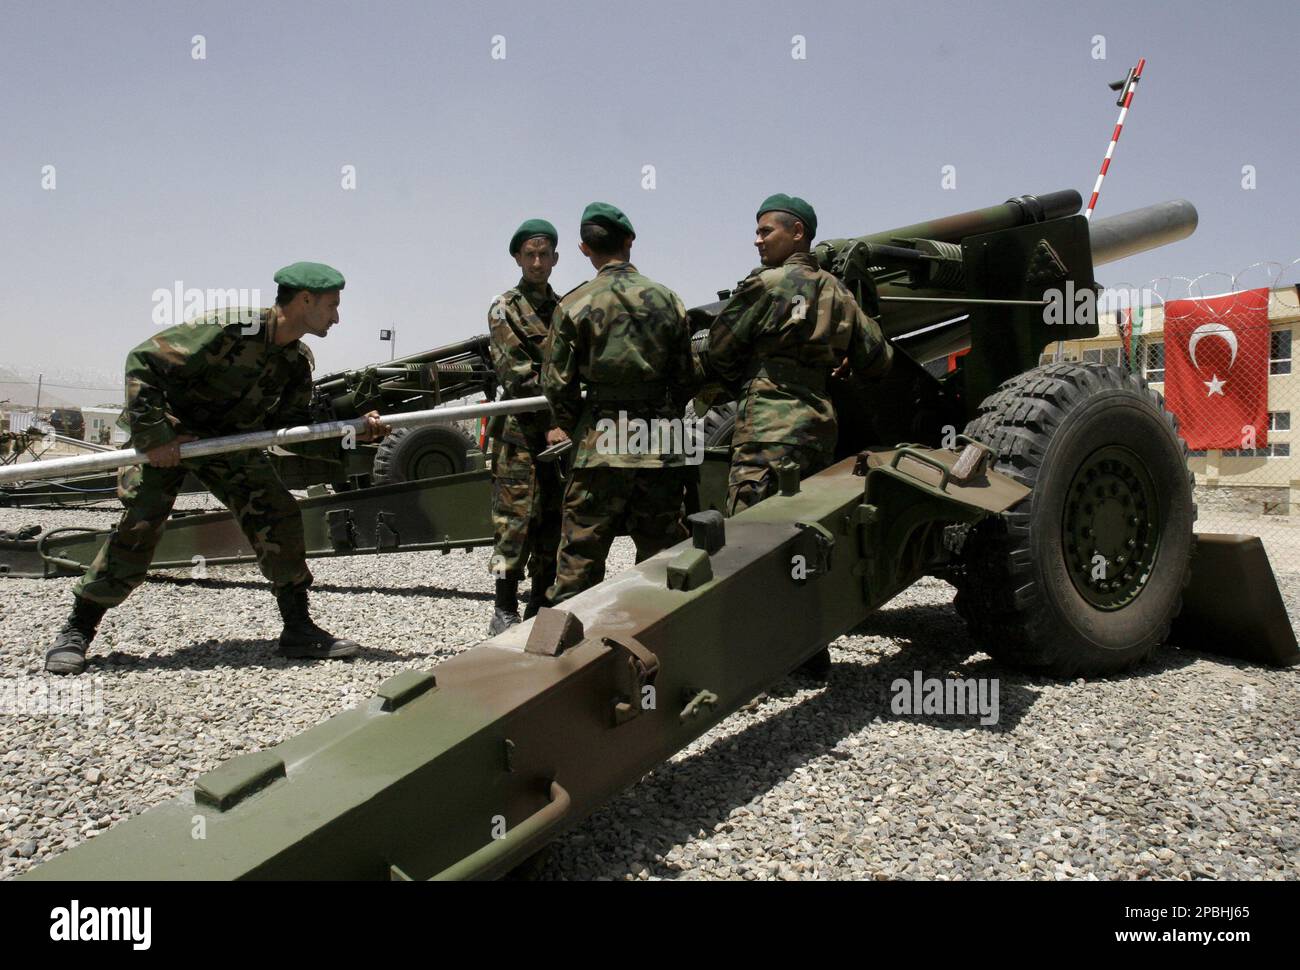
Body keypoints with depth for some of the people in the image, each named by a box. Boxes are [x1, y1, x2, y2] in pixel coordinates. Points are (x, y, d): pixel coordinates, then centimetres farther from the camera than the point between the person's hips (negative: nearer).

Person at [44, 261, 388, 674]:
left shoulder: (298, 361, -4)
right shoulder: (229, 328, -27)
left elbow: (292, 428, -2)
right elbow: (143, 361, -24)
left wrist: (353, 434, -16)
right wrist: (153, 437, -27)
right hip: (168, 432, -6)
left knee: (279, 516, -8)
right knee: (139, 527, -14)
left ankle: (298, 629, 0)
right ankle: (78, 629, 6)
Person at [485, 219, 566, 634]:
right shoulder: (505, 308, 2)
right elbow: (517, 373, -9)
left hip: (558, 427, 5)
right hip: (520, 428, -5)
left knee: (553, 520, 7)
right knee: (517, 516, -8)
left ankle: (541, 606, 16)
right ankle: (504, 611, -2)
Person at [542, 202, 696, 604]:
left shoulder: (575, 304, -3)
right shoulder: (667, 300, 6)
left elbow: (558, 382, -2)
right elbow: (686, 379, 9)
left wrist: (569, 426, 15)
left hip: (600, 445, -3)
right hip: (662, 450, 3)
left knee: (579, 559, 4)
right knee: (661, 554, 13)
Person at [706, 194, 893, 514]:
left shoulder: (765, 283, -4)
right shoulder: (839, 293, 15)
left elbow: (719, 350, 2)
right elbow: (878, 361, 19)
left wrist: (744, 388, 19)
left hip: (769, 431, -8)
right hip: (821, 430, 8)